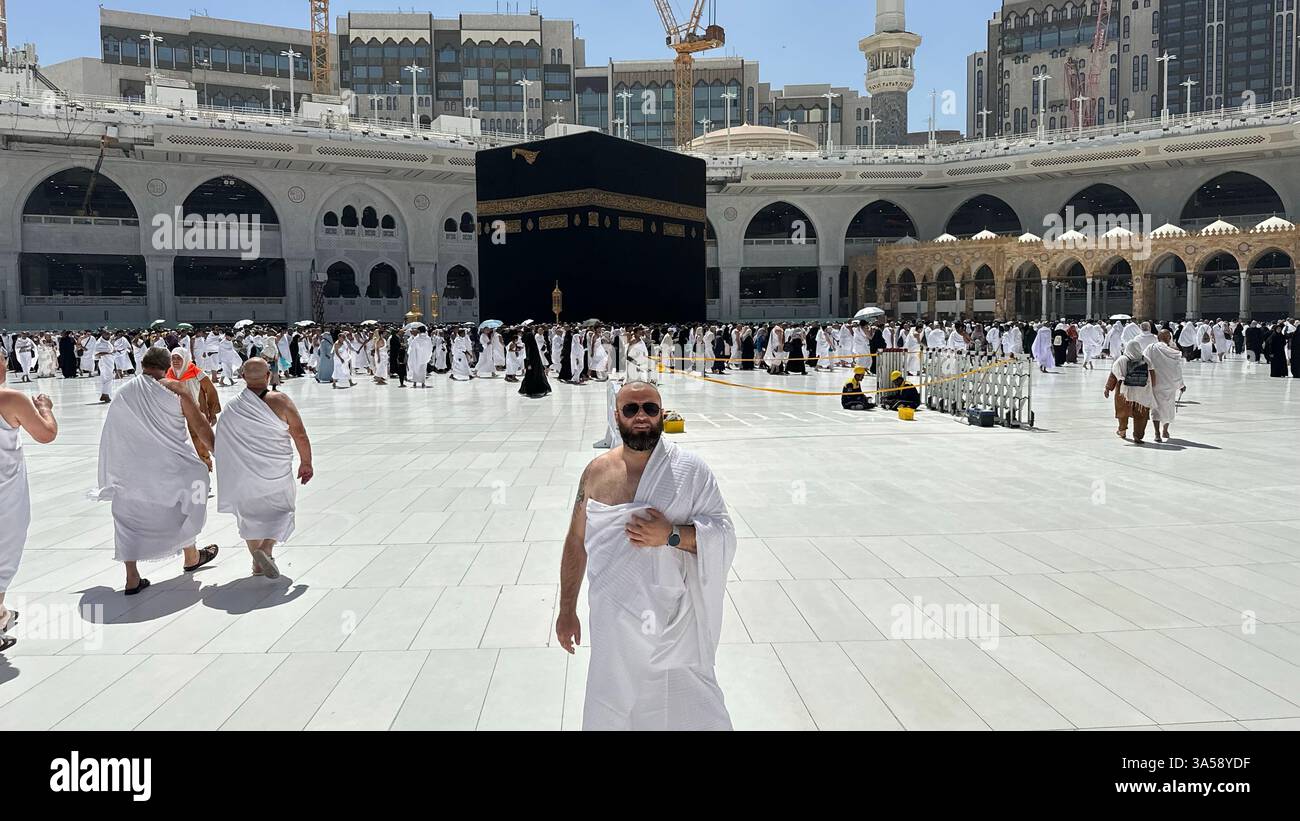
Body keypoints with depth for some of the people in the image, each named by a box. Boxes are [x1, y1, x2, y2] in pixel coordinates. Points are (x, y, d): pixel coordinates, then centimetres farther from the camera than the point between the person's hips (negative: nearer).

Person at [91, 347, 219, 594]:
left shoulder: (124, 393, 4)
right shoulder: (173, 389, -8)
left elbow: (112, 438, 11)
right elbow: (201, 427, -5)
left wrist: (110, 479, 22)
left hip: (131, 470, 3)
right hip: (168, 467, -3)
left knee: (129, 517, 12)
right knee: (185, 504, 19)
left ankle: (132, 578, 9)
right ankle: (191, 557, 34)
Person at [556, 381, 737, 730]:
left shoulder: (690, 470, -6)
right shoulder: (596, 472, 2)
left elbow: (723, 534, -5)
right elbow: (576, 542, 10)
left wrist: (671, 536, -21)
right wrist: (566, 611, 12)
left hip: (673, 620, -2)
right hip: (614, 622, 2)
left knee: (688, 713, 4)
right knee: (611, 713, 12)